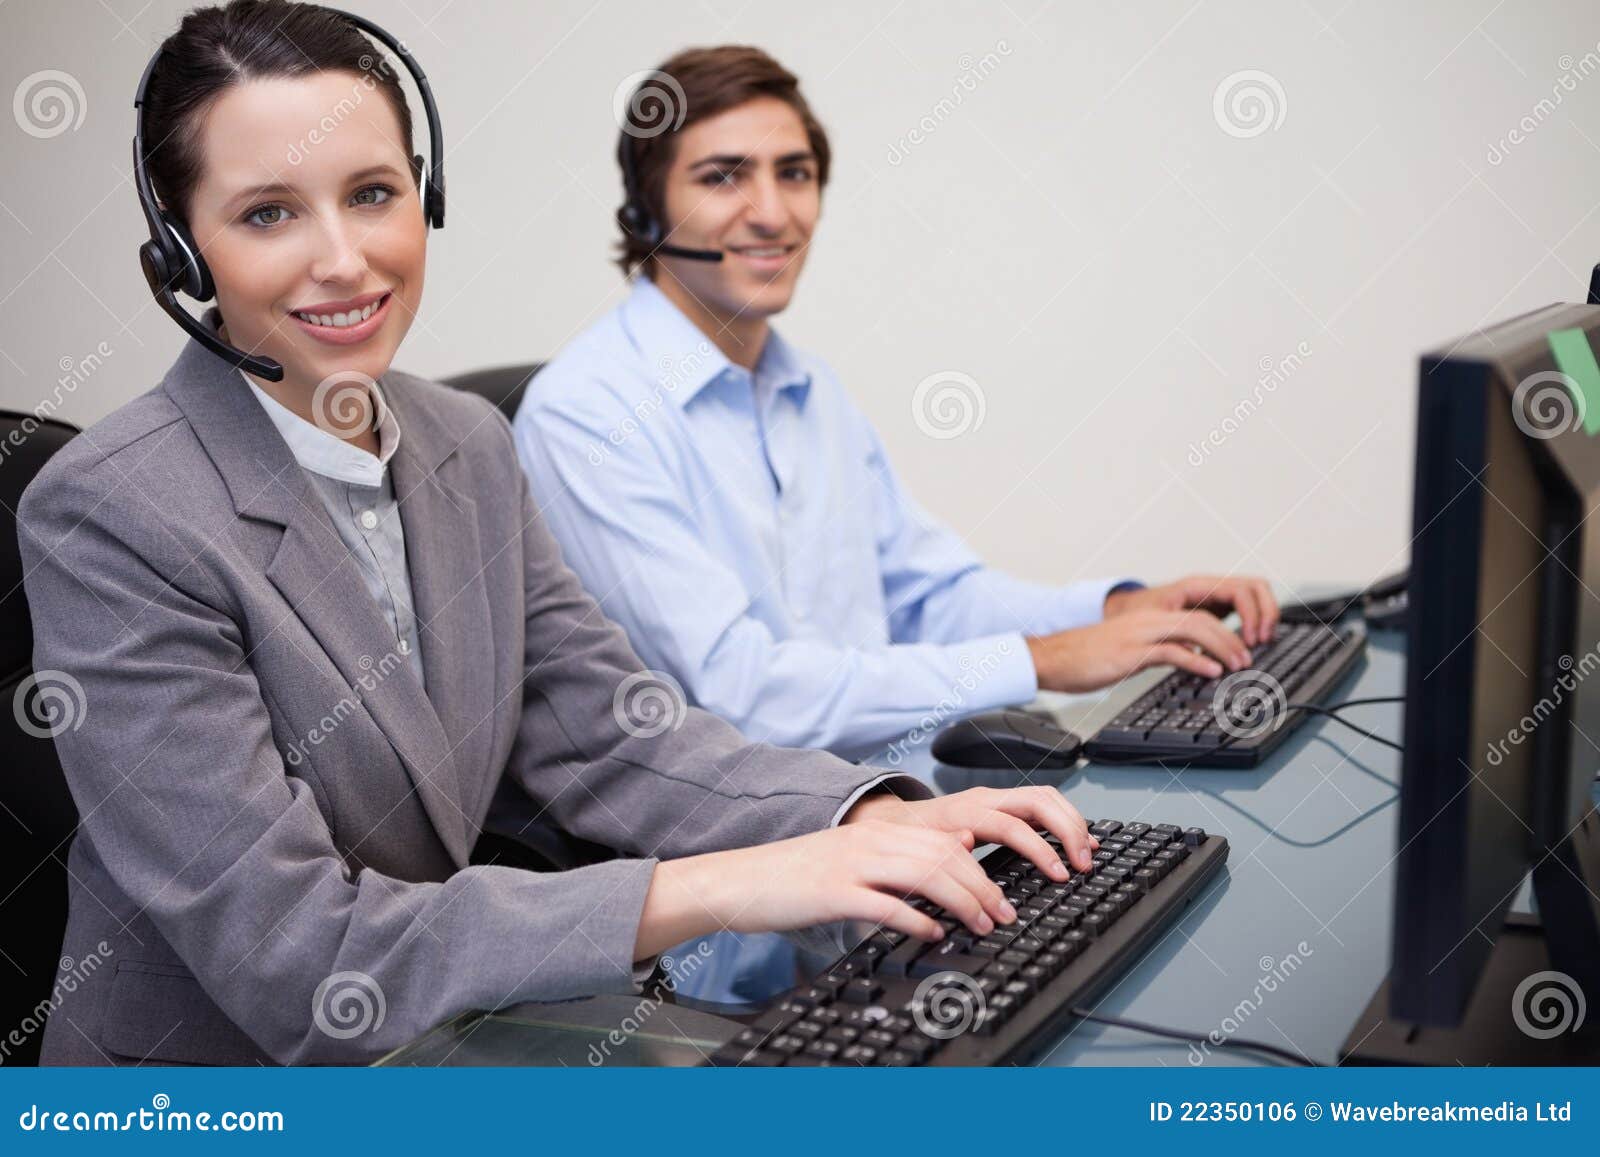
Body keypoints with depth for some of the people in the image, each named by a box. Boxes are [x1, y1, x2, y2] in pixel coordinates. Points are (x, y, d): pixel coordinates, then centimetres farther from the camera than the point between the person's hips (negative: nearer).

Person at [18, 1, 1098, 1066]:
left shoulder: (470, 442, 3)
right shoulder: (109, 517, -19)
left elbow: (603, 734, 0)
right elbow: (290, 954, -23)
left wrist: (876, 820, -16)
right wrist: (707, 891, -29)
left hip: (436, 1059, 6)